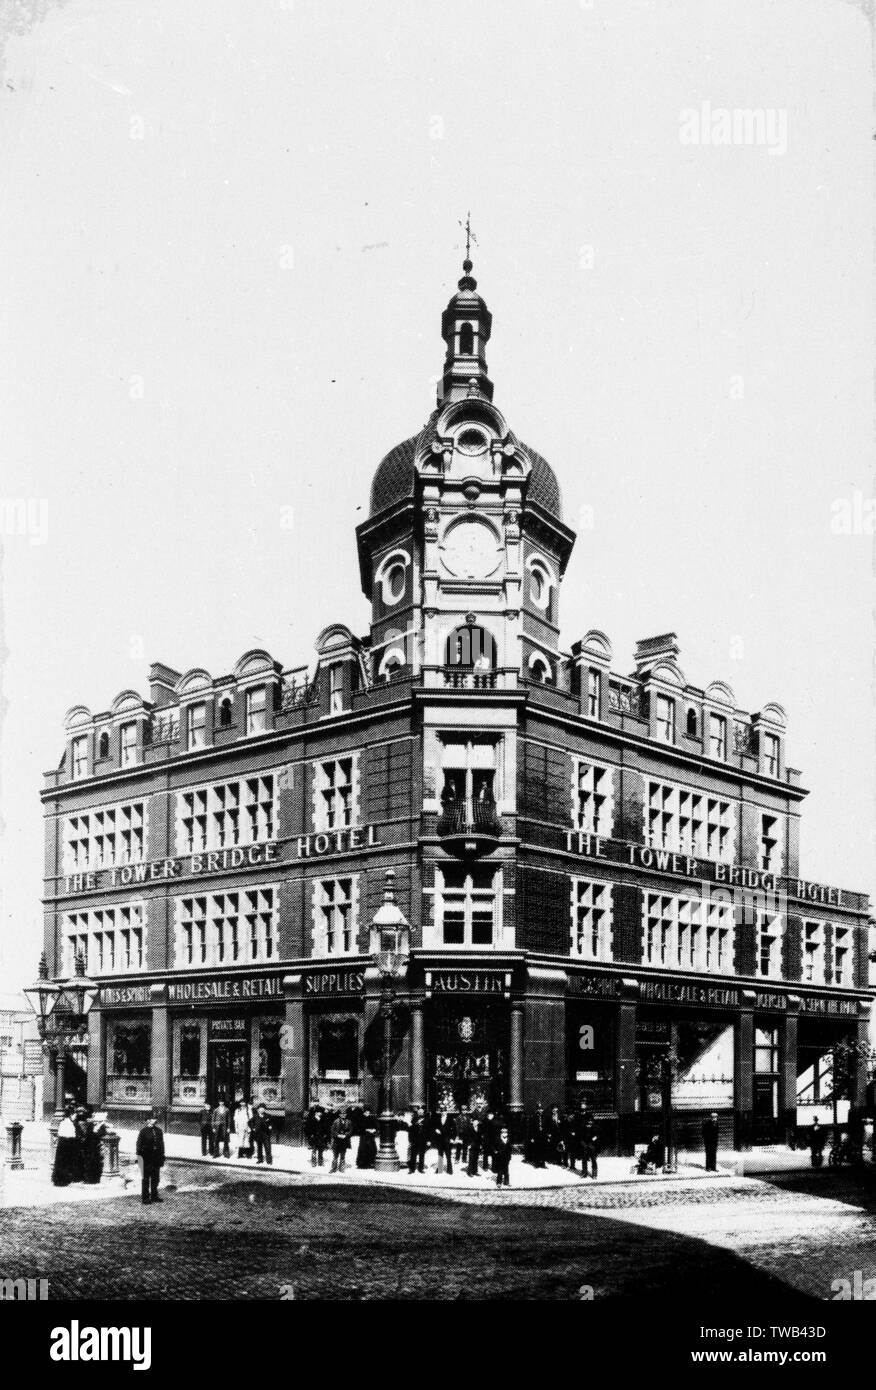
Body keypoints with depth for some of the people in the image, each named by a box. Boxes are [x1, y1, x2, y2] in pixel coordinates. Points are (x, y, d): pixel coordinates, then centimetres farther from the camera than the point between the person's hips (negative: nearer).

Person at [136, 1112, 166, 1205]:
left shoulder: (159, 1131, 7)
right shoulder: (144, 1131, -7)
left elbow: (161, 1144, 12)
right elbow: (139, 1144, -7)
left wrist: (162, 1157, 11)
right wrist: (139, 1156, -13)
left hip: (156, 1158, 5)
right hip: (147, 1158, -5)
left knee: (155, 1178, 13)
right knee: (146, 1178, 2)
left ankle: (154, 1196, 25)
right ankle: (145, 1198, 9)